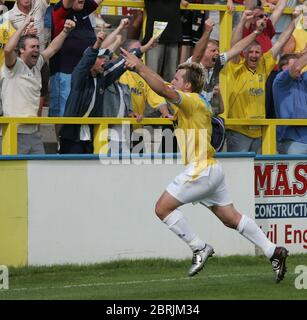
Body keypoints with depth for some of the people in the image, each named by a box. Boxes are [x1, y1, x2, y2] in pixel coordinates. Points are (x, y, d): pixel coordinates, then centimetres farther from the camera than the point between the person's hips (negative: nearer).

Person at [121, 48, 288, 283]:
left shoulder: (191, 100, -13)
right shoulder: (199, 103, 17)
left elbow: (163, 89, -27)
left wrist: (140, 66, -26)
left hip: (202, 170, -10)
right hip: (211, 169, 10)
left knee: (163, 208, -6)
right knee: (231, 218, 13)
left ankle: (199, 248, -3)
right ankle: (273, 251, 11)